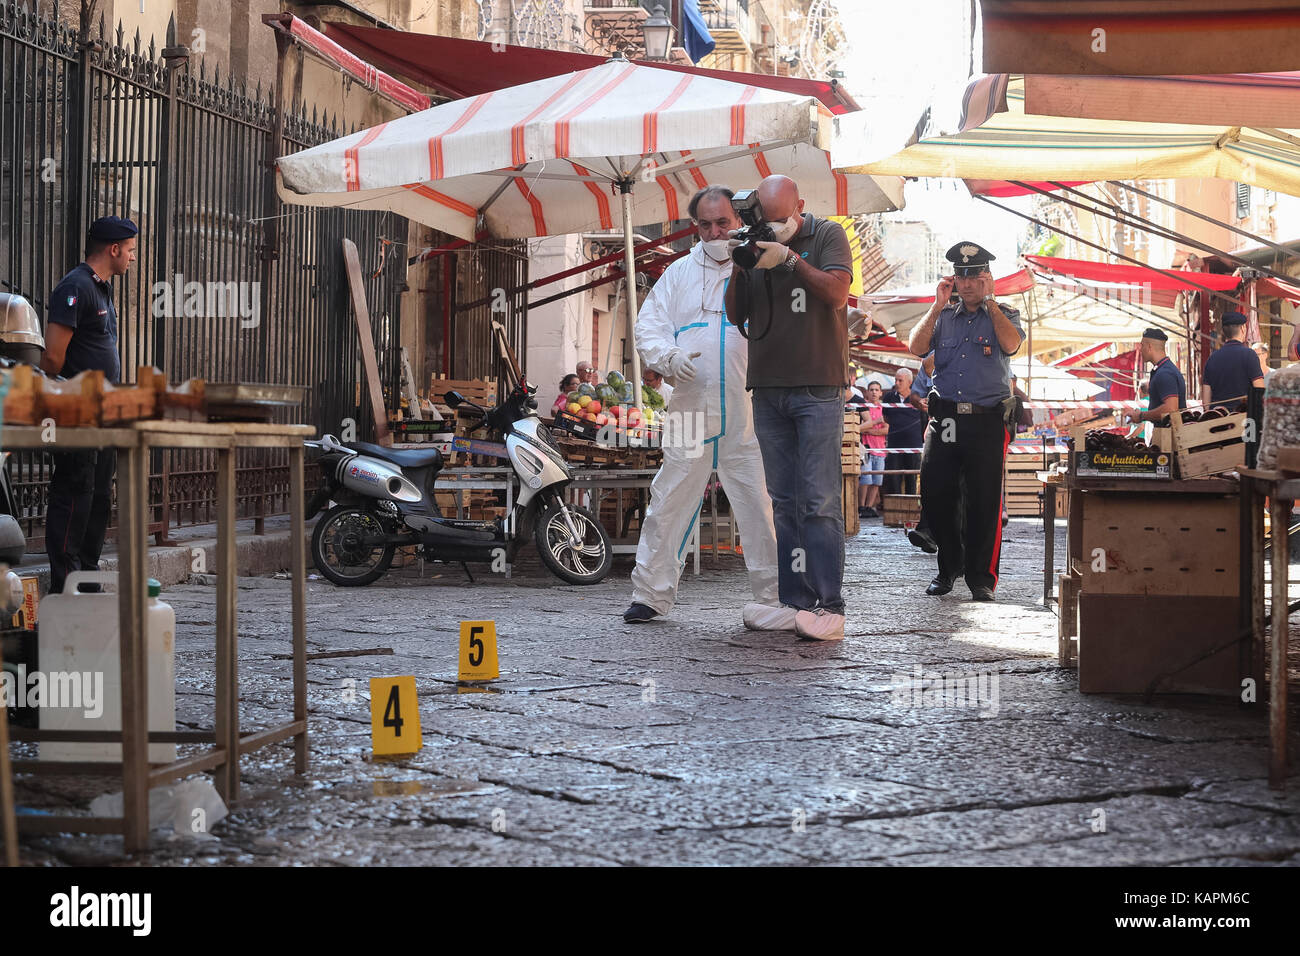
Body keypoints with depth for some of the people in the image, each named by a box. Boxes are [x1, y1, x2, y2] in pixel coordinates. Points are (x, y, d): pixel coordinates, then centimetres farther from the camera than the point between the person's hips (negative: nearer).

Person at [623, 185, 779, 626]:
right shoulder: (679, 273, 15)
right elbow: (648, 325, 12)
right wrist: (669, 356, -8)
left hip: (747, 416, -2)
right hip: (691, 408, 2)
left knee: (759, 507, -2)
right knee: (669, 502, 4)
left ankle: (769, 598, 8)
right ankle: (651, 593, 14)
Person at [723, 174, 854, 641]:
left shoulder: (827, 235, 4)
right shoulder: (754, 244, 14)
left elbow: (836, 294, -11)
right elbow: (735, 314, 11)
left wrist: (789, 257, -15)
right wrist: (739, 268, -4)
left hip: (817, 387, -4)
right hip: (768, 388, 5)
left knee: (819, 501, -9)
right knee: (783, 502, 3)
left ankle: (828, 606, -10)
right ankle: (796, 602, 6)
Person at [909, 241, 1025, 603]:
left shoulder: (1004, 315, 10)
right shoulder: (942, 316, 17)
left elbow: (1011, 344, -12)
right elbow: (916, 348, 1)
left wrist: (989, 300, -7)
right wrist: (938, 305, -2)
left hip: (987, 420, -3)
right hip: (944, 418, 3)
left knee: (984, 501, -4)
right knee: (935, 496, 1)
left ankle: (981, 577, 5)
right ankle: (949, 566, 18)